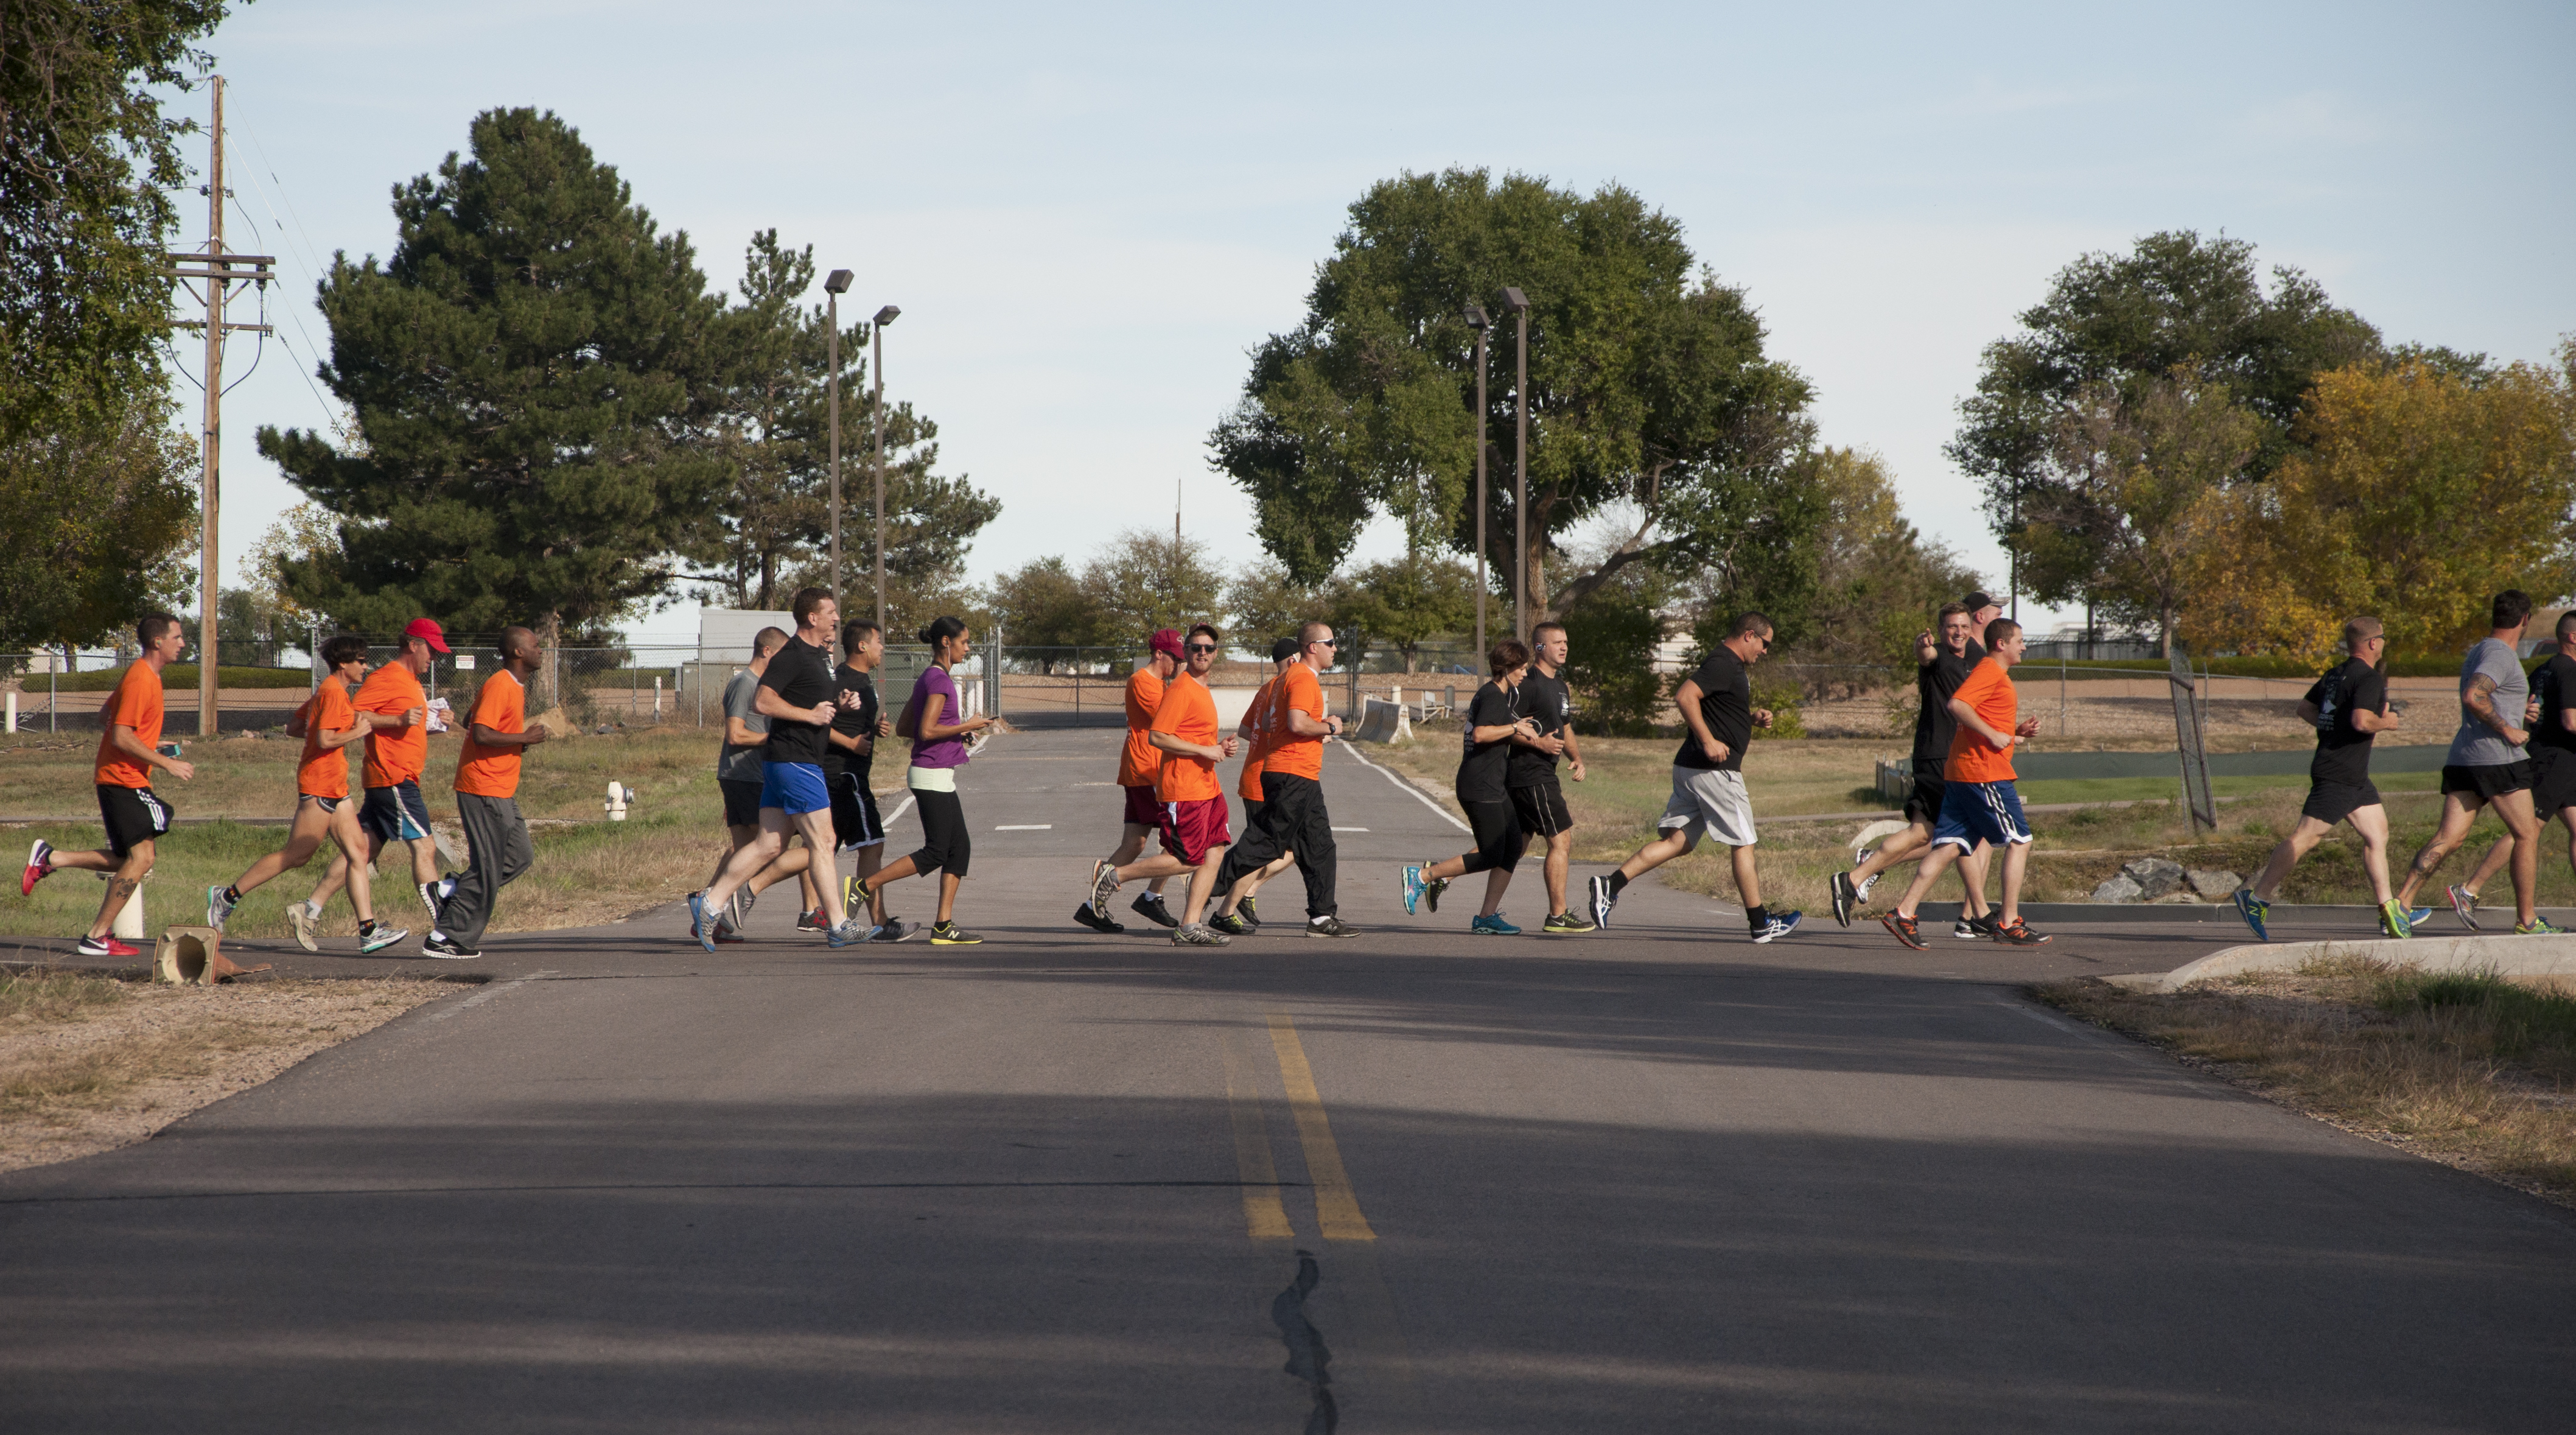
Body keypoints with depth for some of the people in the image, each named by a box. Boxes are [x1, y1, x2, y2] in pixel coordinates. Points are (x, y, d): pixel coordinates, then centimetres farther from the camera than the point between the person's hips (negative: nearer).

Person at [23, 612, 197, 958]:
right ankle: (98, 937, -6)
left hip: (123, 780, 10)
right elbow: (121, 737, -22)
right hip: (123, 780, -10)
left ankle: (50, 858, 11)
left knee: (131, 861, 11)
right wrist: (167, 764, -20)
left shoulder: (146, 676, 15)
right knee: (140, 858, -10)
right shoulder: (139, 679, -16)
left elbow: (105, 718, 24)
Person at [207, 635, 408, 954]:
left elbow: (295, 728, 21)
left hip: (335, 788, 10)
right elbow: (325, 740, -23)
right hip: (320, 786, -10)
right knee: (295, 856, -5)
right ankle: (226, 897, 4)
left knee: (357, 850, 1)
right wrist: (357, 732, -11)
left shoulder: (327, 691, 17)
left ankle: (368, 931, -6)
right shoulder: (334, 693, -14)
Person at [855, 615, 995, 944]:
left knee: (960, 848, 7)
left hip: (940, 778, 10)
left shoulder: (928, 678, 15)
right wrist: (967, 726, -11)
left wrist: (957, 731, 13)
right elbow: (927, 731, -21)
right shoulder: (938, 679, -14)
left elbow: (902, 728, 16)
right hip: (932, 776, -10)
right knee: (936, 854, -7)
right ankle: (865, 887, -4)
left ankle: (944, 926, 5)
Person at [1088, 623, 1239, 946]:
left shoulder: (1201, 690, 18)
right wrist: (1205, 750, -17)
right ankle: (1112, 876, 3)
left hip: (1207, 787, 10)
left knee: (1214, 852, 2)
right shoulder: (1180, 689, -13)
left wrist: (1219, 746, 11)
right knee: (1187, 859, -8)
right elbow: (1157, 737, -21)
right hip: (1183, 789, -10)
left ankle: (1190, 927, 2)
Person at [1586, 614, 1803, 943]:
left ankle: (1610, 885, -8)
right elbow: (1685, 696, -27)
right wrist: (1708, 741, -27)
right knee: (1744, 843, 1)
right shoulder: (1723, 665, -14)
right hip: (1714, 770, -10)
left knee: (1677, 841, 4)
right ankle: (1761, 923, 9)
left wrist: (1752, 717, 18)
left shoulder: (1732, 667, 20)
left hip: (1689, 768, 10)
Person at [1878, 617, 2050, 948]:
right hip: (1985, 772, -10)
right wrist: (1993, 735, -21)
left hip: (1958, 773, 10)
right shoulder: (1990, 671, -8)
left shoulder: (1997, 674, 25)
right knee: (2019, 841, -2)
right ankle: (2009, 924, -2)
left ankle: (1903, 913, -5)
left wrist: (2018, 732, 15)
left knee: (1950, 845, 3)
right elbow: (1957, 704, -23)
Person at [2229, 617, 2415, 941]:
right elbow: (2362, 720, -28)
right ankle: (2256, 898, -2)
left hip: (2354, 778, 10)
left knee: (2378, 834, 9)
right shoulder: (2369, 678, -15)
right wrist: (2386, 722, -10)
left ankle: (2388, 911, 9)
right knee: (2305, 837, -7)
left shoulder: (2336, 673, 14)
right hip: (2338, 776, -10)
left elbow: (2305, 708, 20)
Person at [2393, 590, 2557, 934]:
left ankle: (2402, 901, -14)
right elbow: (2473, 698, -25)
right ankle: (2527, 919, 8)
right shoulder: (2500, 655, -10)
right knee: (2527, 835, 4)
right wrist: (2508, 730, -18)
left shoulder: (2478, 652, 21)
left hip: (2462, 758, 9)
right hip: (2497, 757, -9)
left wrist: (2519, 711, 22)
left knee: (2448, 838, 0)